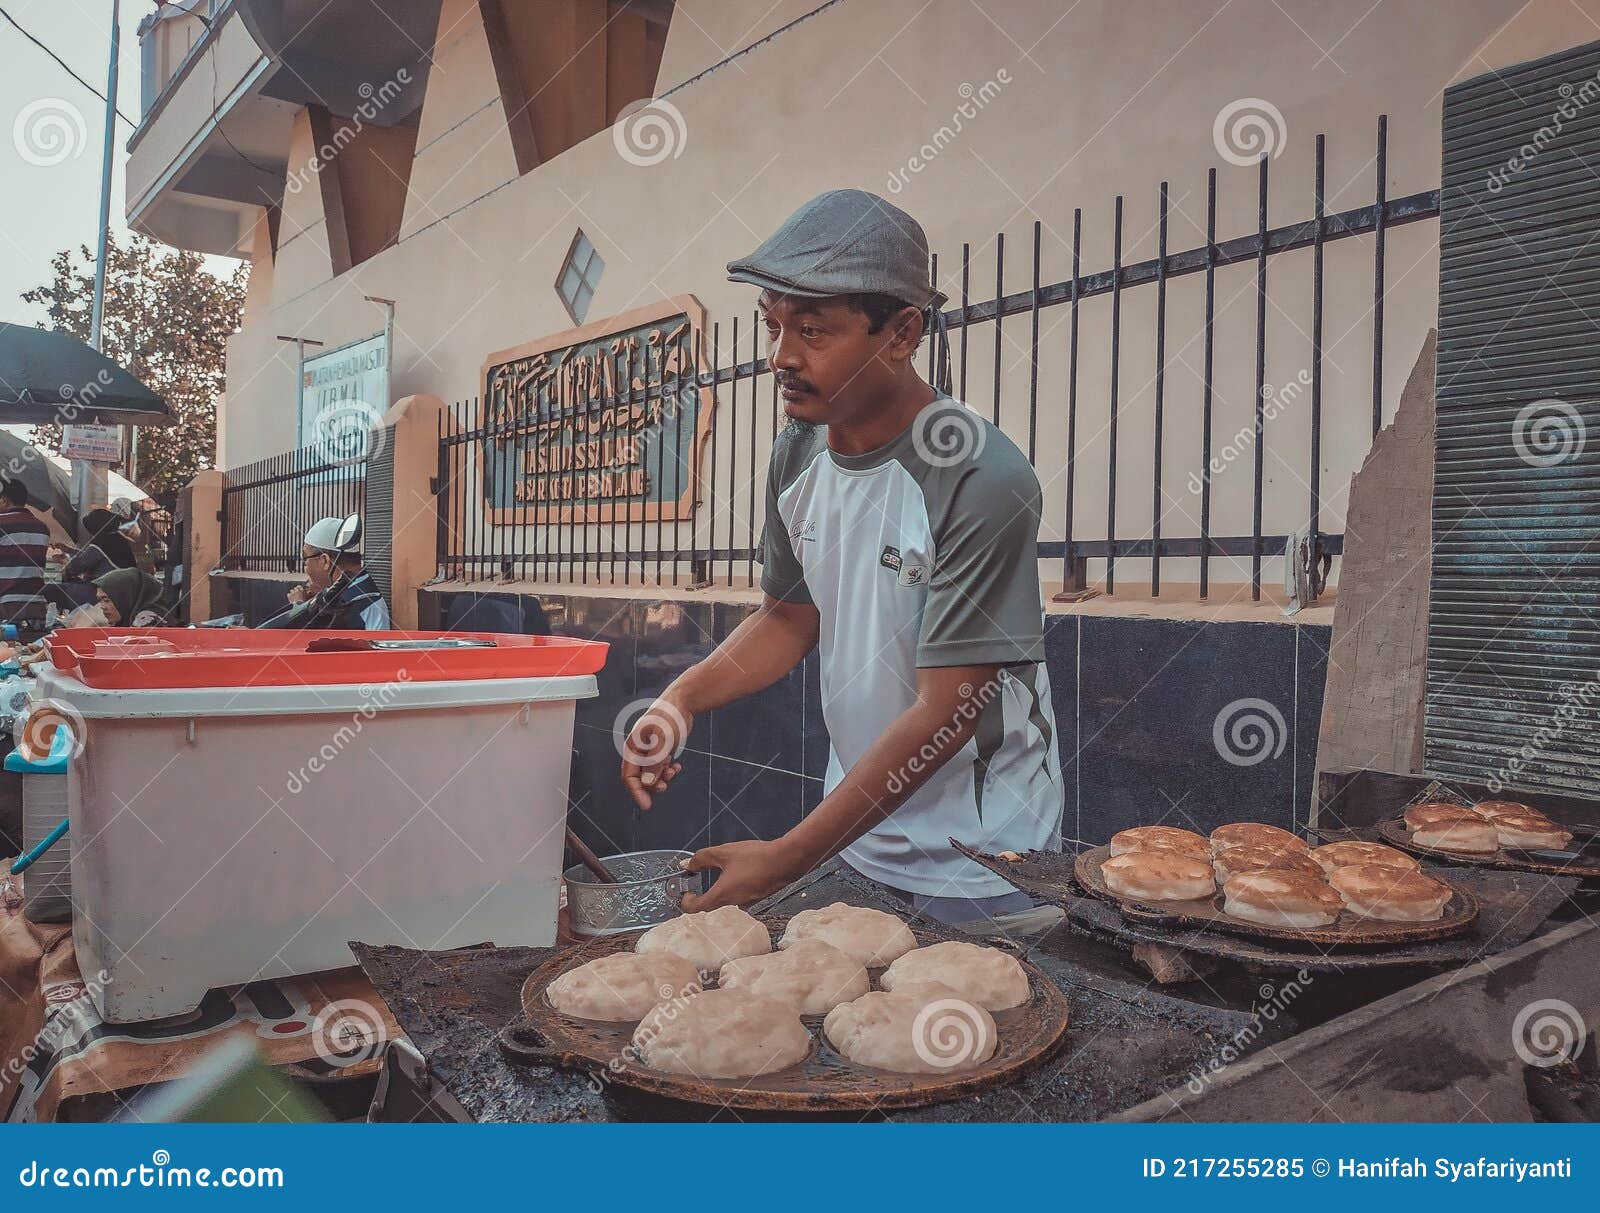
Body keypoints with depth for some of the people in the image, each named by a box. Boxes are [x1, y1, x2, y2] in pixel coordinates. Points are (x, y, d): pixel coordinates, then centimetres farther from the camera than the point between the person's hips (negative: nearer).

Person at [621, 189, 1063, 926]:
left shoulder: (984, 481, -25)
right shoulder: (797, 455, -3)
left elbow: (945, 712, -24)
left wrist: (785, 860, -23)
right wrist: (681, 699, -8)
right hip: (852, 839, 6)